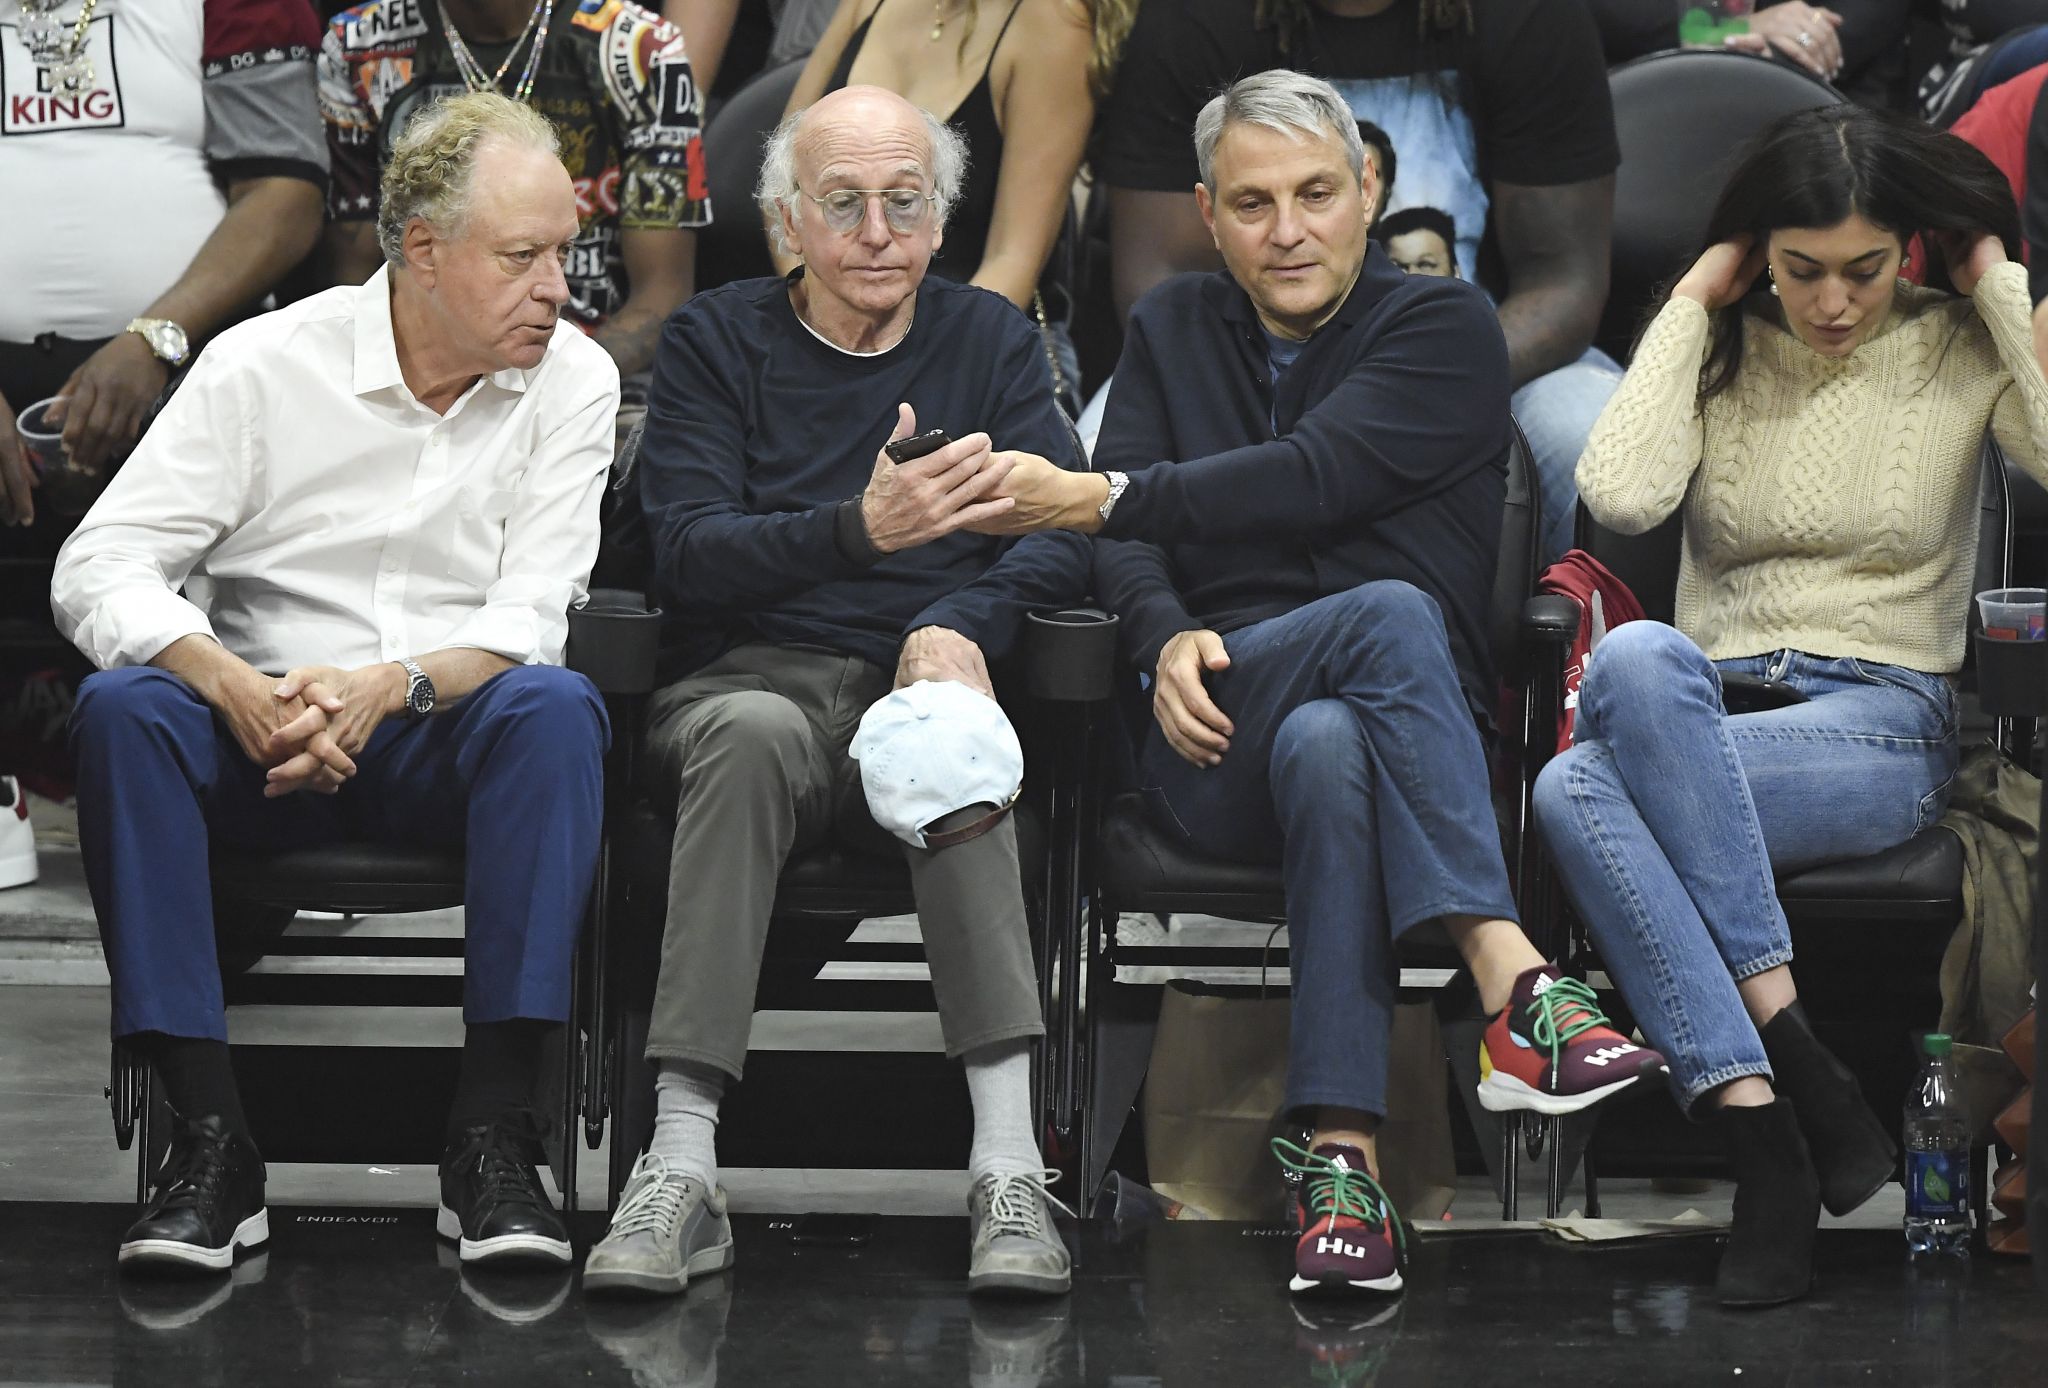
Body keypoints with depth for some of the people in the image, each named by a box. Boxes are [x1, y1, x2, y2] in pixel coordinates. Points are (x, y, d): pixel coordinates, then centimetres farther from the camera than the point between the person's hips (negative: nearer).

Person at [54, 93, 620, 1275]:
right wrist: (239, 691, -28)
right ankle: (213, 1140, -31)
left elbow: (531, 618, -7)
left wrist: (390, 685, -28)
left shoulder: (573, 382, 1)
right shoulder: (266, 364, -3)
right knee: (124, 708, -31)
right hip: (260, 734, 0)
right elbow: (100, 568, -9)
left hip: (449, 740, 0)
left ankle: (492, 1143, -34)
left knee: (556, 707, -33)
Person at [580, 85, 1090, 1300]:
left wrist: (961, 622, -19)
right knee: (751, 732, -38)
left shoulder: (992, 339, 15)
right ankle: (681, 1173, -42)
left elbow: (1064, 536, 2)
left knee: (952, 749, -36)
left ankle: (1009, 1174, -43)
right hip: (754, 678, -1)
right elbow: (689, 550, -6)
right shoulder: (716, 342, 9)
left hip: (918, 683, 1)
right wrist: (861, 531, -24)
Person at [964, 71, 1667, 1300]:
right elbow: (1127, 544, 9)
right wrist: (1169, 636, -13)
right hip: (1216, 736, 1)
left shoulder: (1446, 328, 5)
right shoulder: (1172, 331, 21)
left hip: (1409, 723, -1)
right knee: (1390, 614, -34)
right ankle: (1516, 986, -49)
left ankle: (1340, 1154, -46)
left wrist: (1097, 498, -16)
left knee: (1327, 751, -40)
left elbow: (1315, 480, -11)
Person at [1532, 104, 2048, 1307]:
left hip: (1886, 729, -3)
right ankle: (1790, 1067, -35)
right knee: (1638, 655, -37)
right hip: (1707, 722, 3)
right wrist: (1695, 302, 1)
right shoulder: (1720, 351, 13)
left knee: (1578, 787, -33)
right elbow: (1622, 496, -7)